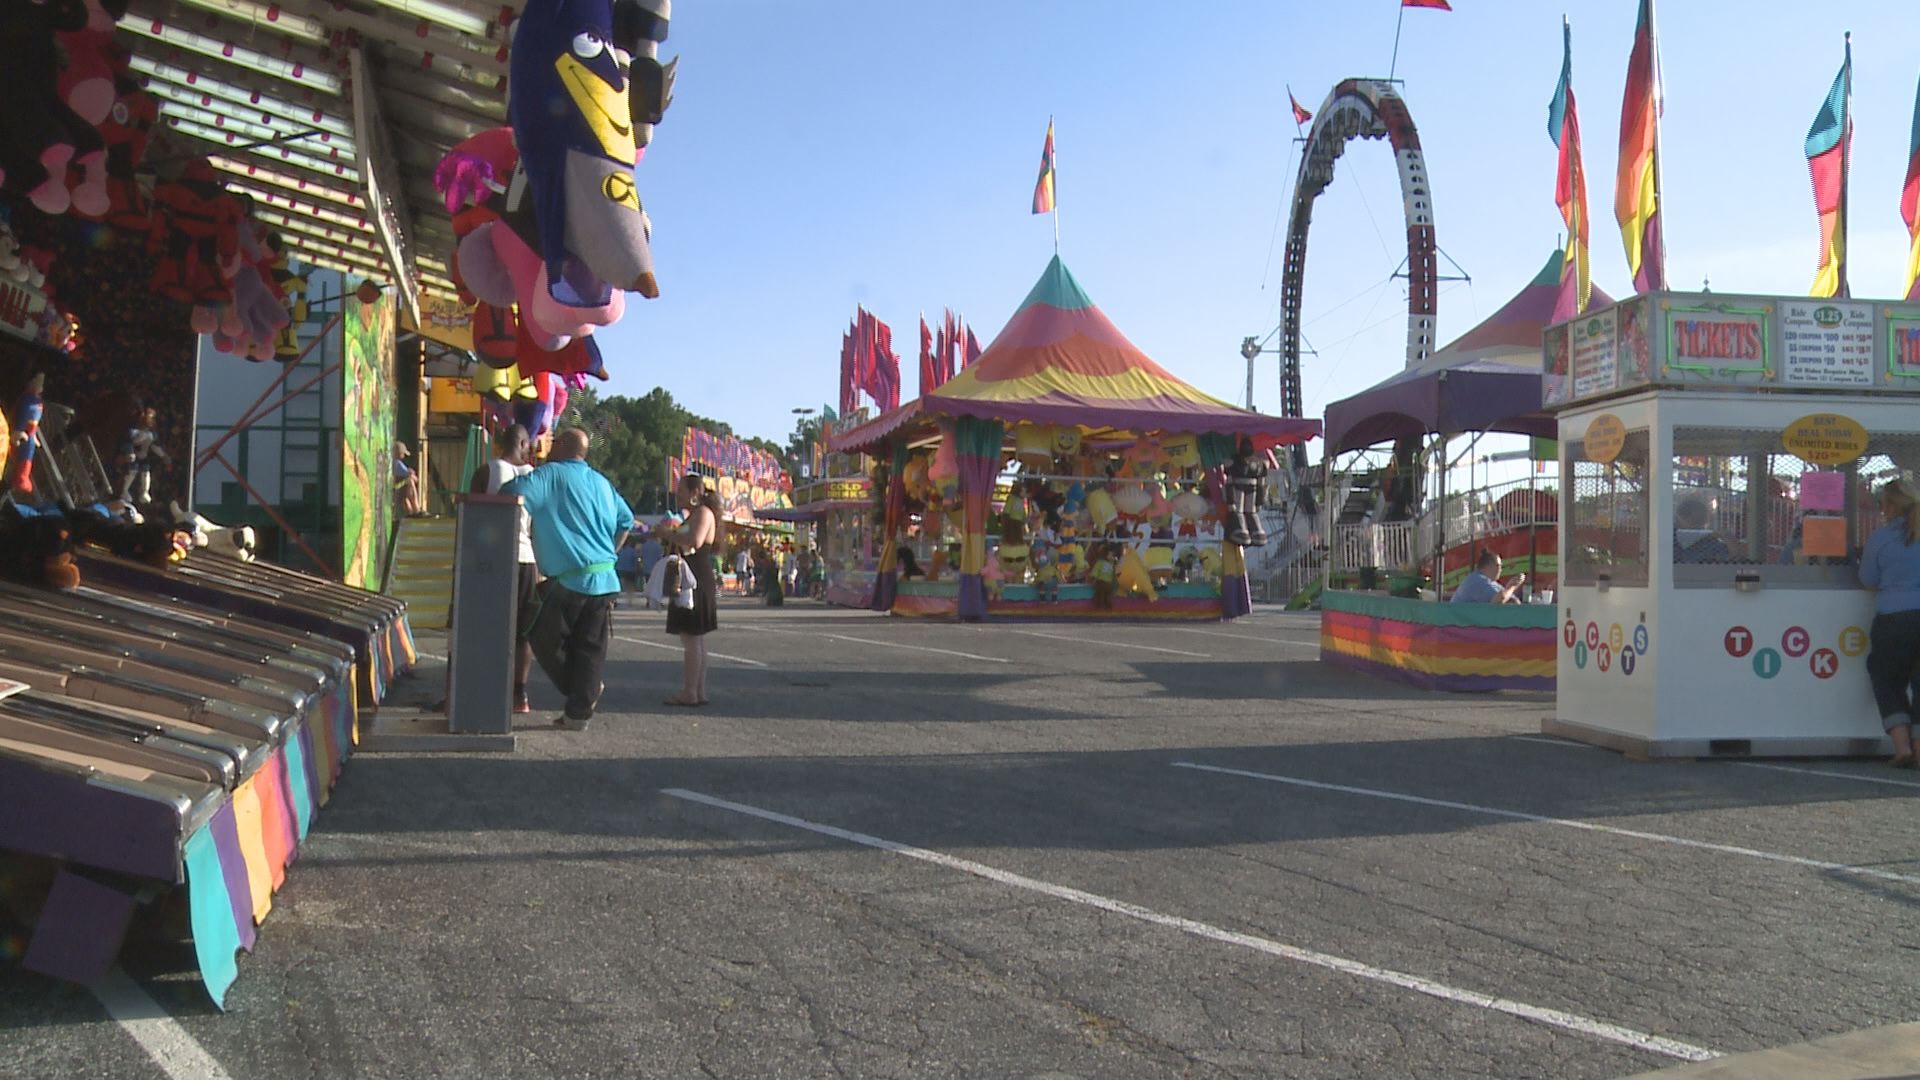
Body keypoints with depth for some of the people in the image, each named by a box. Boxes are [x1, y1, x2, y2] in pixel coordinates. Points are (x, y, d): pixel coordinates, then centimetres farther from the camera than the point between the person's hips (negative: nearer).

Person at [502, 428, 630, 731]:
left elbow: (514, 493, -20)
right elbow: (625, 520, 23)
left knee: (543, 637, 10)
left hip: (569, 579, -6)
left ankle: (585, 693, 12)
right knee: (590, 646, 8)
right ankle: (579, 712, 8)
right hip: (605, 579, 6)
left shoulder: (551, 474, -4)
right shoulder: (601, 482, 15)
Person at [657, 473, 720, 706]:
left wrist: (669, 535, -16)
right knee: (695, 638, 12)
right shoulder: (693, 515, 23)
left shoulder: (703, 512, -11)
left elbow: (695, 541, -28)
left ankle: (689, 693, -12)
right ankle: (699, 692, 17)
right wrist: (669, 535, 10)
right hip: (691, 582, 11)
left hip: (697, 583, -11)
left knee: (690, 637, -11)